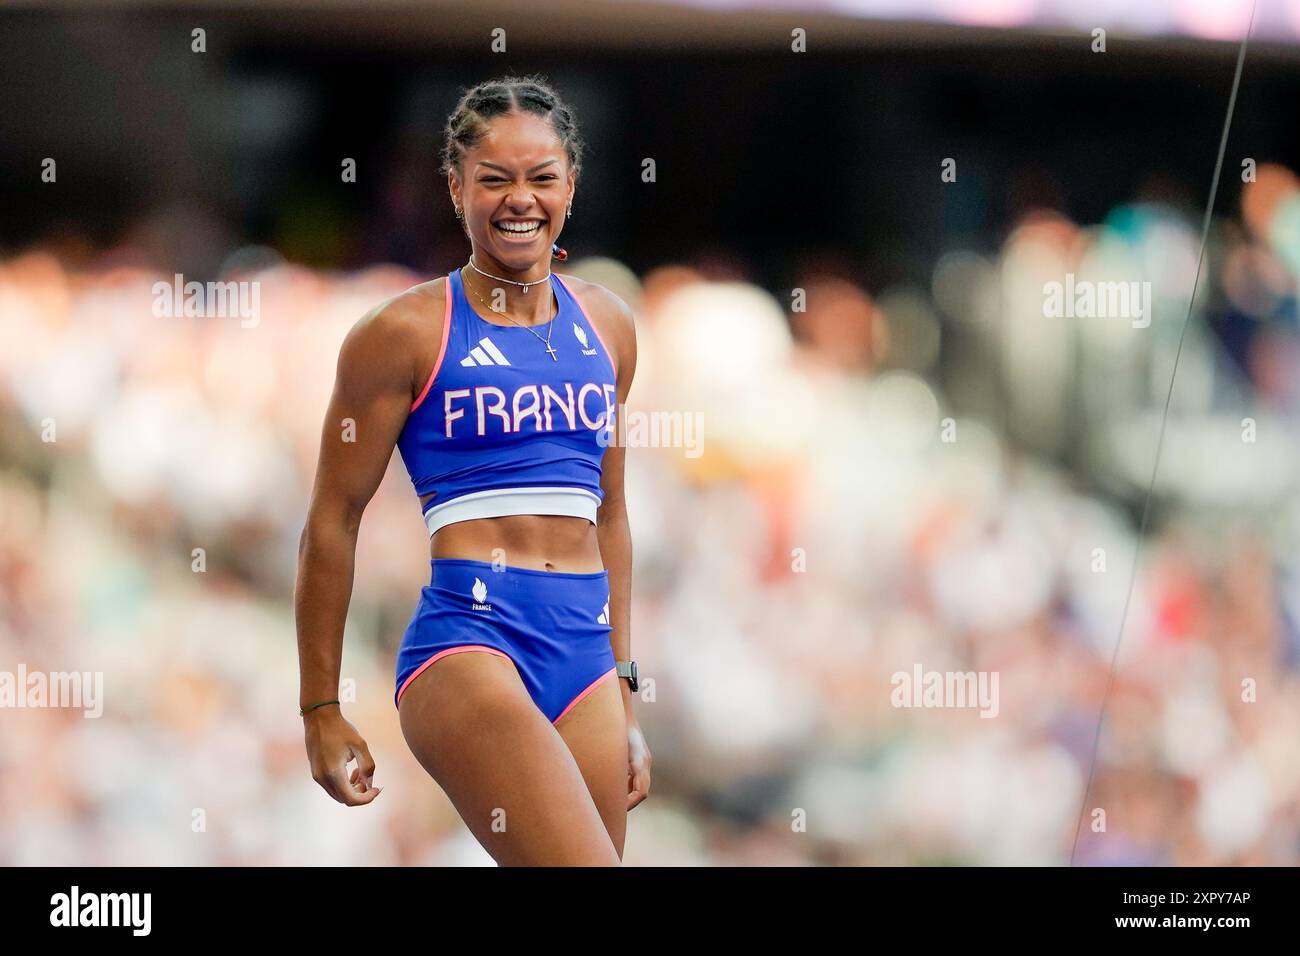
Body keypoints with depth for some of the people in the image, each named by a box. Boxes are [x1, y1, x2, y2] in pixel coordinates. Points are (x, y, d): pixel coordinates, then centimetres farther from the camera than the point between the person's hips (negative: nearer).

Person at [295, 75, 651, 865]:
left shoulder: (607, 326, 15)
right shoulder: (409, 332, -1)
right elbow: (333, 522, 2)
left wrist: (625, 692, 24)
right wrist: (322, 711, 3)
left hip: (585, 652, 6)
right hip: (469, 637, -6)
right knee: (587, 862, -24)